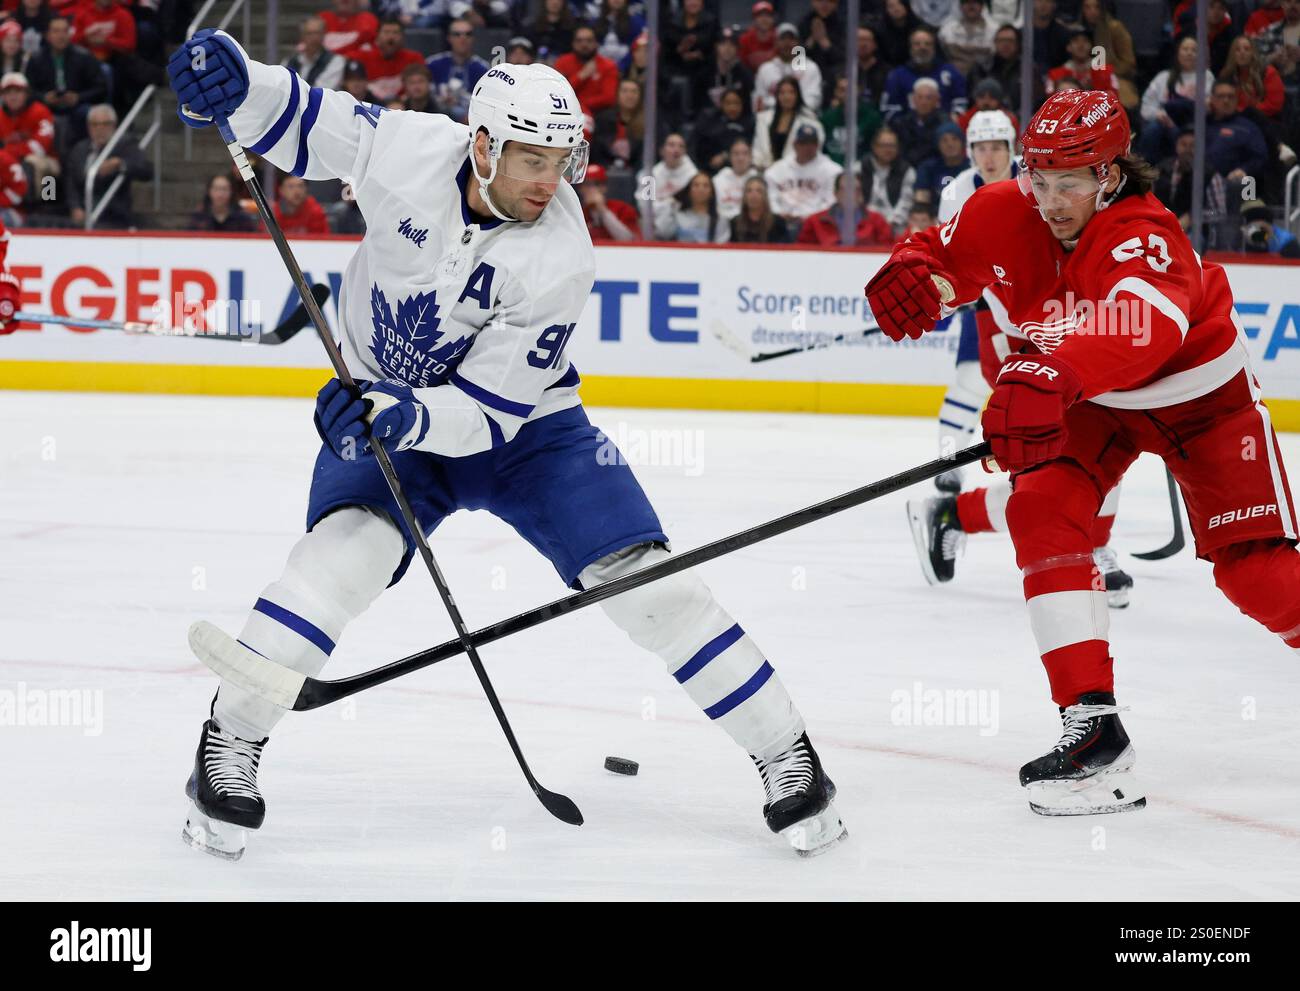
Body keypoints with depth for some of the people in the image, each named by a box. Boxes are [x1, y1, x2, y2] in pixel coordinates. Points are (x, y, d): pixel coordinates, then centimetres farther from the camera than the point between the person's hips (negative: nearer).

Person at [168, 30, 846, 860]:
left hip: (524, 425, 0)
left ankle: (786, 753, 5)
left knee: (645, 579, -10)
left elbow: (489, 410, -26)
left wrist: (404, 417, -44)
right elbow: (302, 123, -7)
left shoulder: (559, 260, -26)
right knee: (347, 551, -28)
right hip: (390, 415, 0)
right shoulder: (409, 150, -21)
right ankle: (228, 746, -17)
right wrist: (235, 81, -27)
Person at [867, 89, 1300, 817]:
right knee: (1043, 512, -20)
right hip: (1092, 400, 5)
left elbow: (1140, 329, -60)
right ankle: (1093, 726, -23)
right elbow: (944, 254, -2)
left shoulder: (1143, 239, -39)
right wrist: (909, 273, -29)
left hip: (1199, 391, -5)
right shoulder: (1005, 214, -19)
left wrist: (1051, 377, -78)